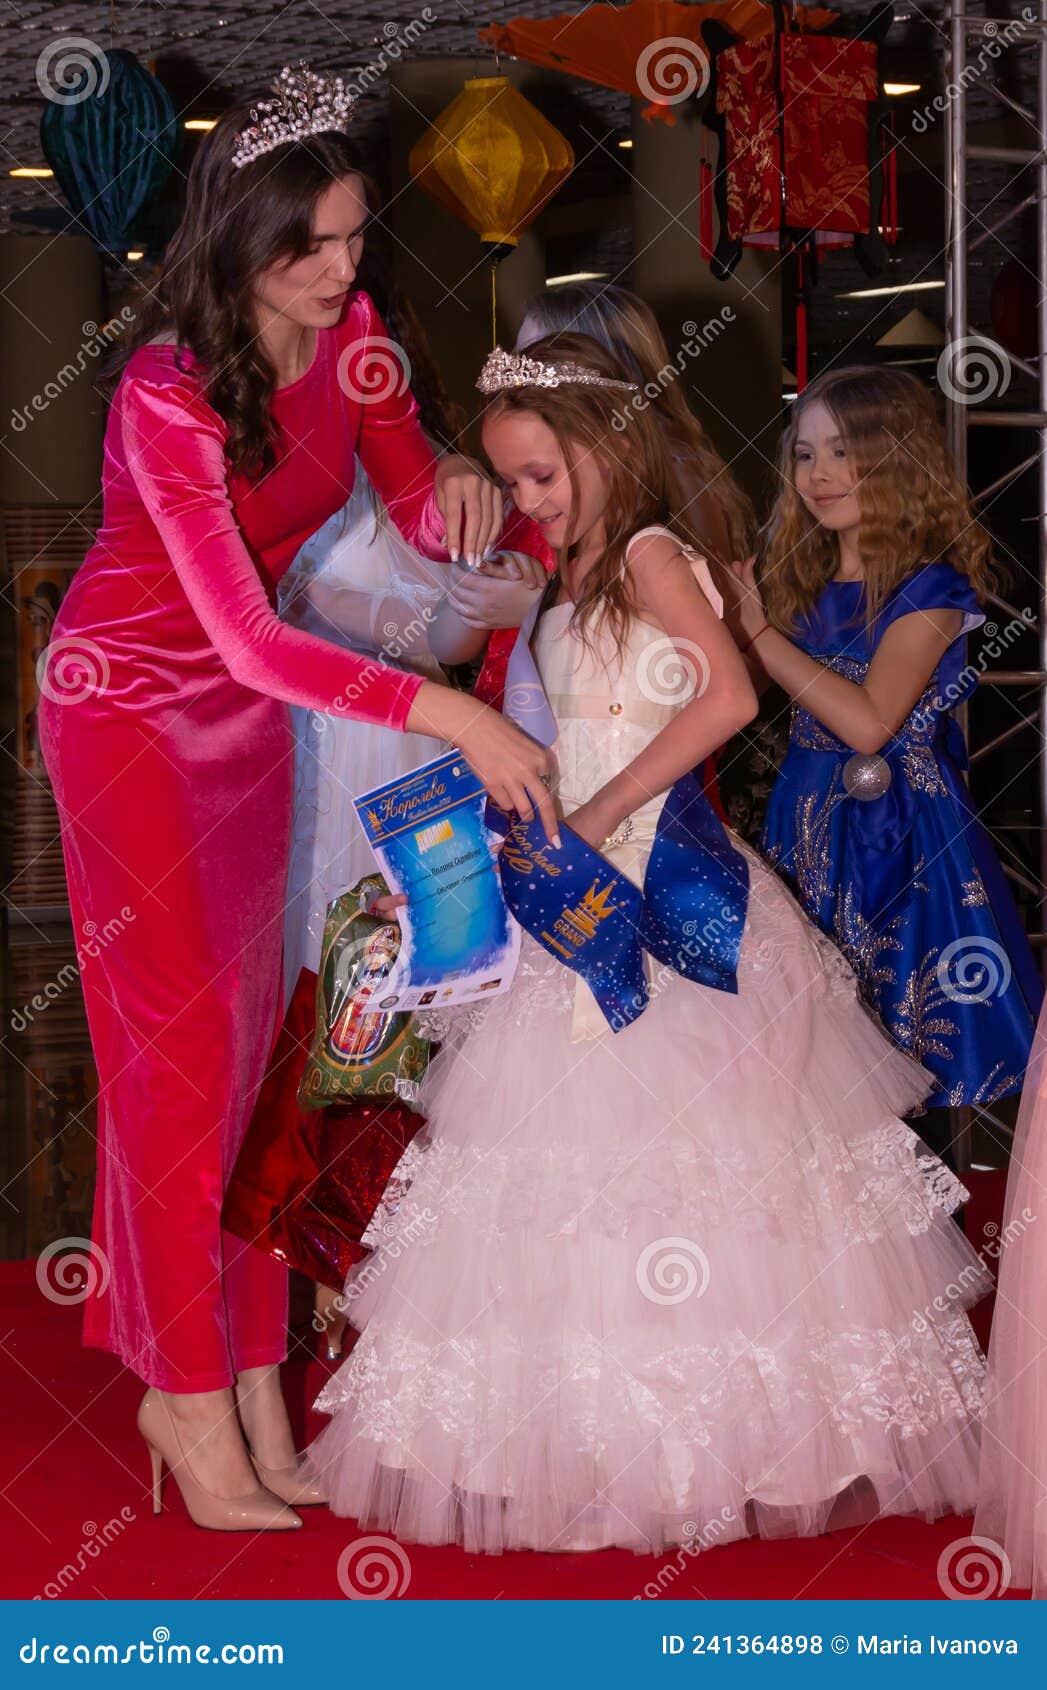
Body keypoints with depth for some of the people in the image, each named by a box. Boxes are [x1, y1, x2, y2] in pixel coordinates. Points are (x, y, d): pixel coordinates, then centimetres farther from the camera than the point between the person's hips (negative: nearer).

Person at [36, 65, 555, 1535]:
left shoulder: (351, 335, -9)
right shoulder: (166, 395, -28)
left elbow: (417, 511, 2)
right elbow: (251, 639, -33)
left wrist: (464, 491, -23)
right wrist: (450, 717, -39)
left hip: (251, 705, 6)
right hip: (132, 701, -6)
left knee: (250, 1023, 7)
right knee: (179, 1036, -4)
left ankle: (242, 1363, 15)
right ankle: (192, 1396, 6)